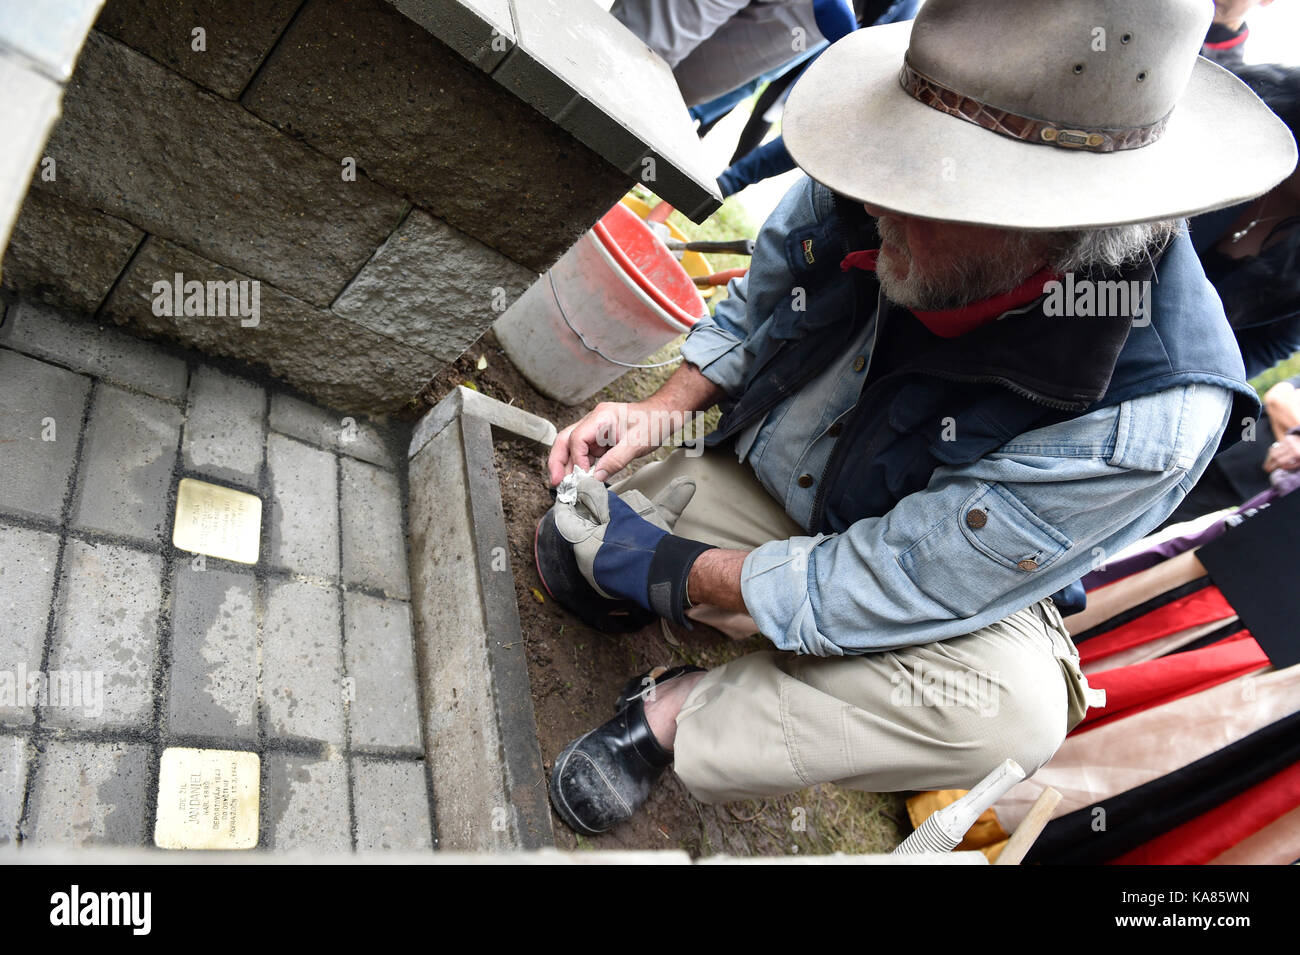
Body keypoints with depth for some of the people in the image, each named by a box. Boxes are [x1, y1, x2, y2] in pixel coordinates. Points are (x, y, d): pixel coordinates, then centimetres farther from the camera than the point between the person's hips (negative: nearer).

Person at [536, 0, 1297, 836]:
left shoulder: (1149, 420, -35)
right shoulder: (858, 199, -22)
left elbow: (880, 588, -30)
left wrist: (669, 571, -23)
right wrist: (663, 408, -14)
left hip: (946, 572, -2)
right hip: (761, 477, 3)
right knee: (572, 552, -10)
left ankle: (678, 711, -15)